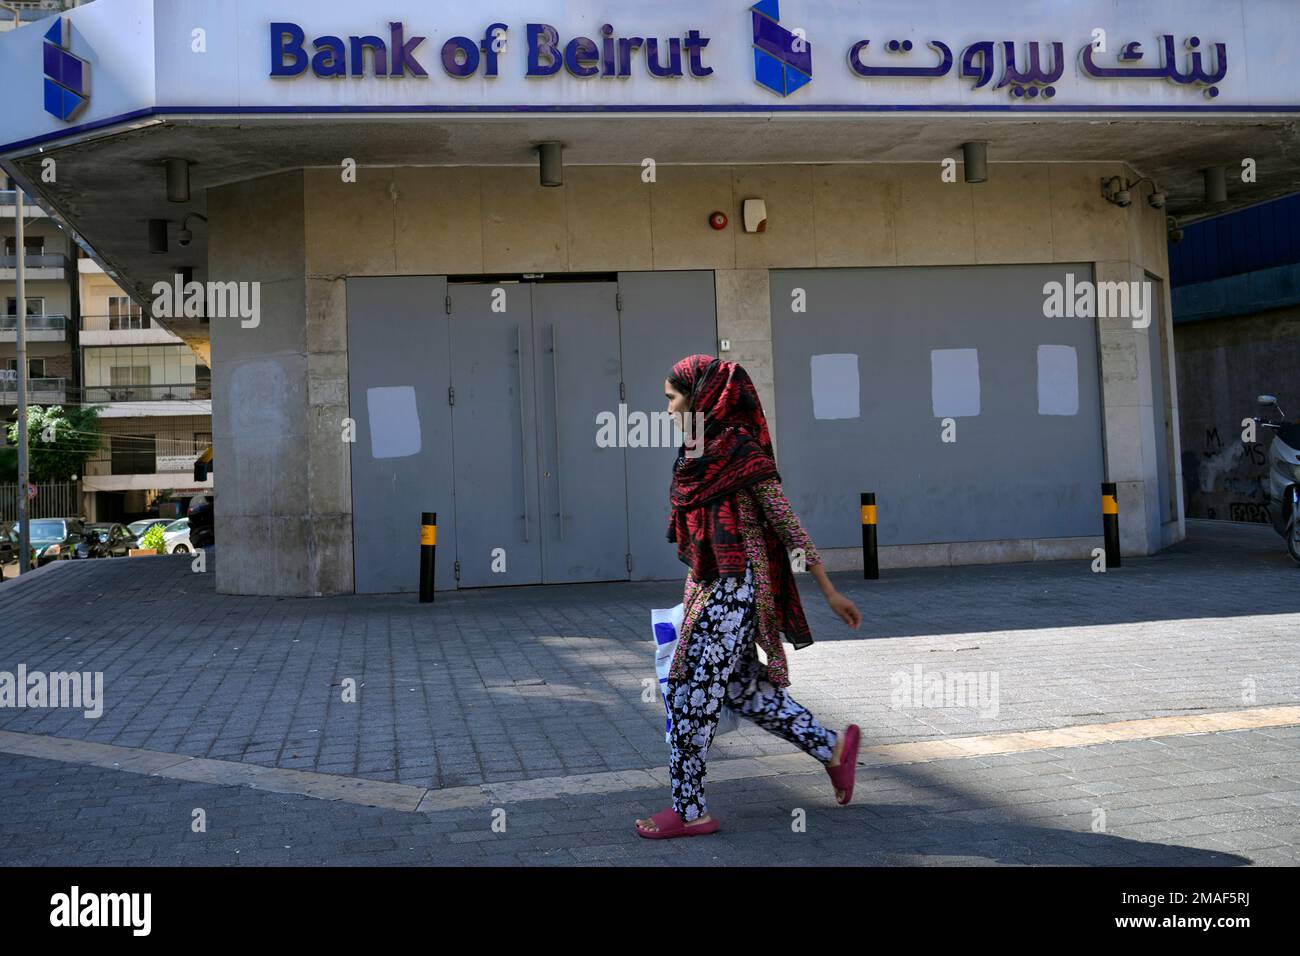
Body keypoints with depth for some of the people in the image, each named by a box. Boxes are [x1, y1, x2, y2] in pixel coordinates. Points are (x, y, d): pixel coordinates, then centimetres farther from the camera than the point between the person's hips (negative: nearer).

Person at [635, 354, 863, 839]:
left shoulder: (740, 452, -15)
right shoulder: (700, 452, 11)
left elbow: (788, 523, -13)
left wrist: (829, 591, -11)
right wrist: (696, 588, 23)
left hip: (733, 589, -9)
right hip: (711, 586, 9)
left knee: (693, 694, -3)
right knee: (740, 686, 14)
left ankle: (690, 810, 10)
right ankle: (833, 749, 27)